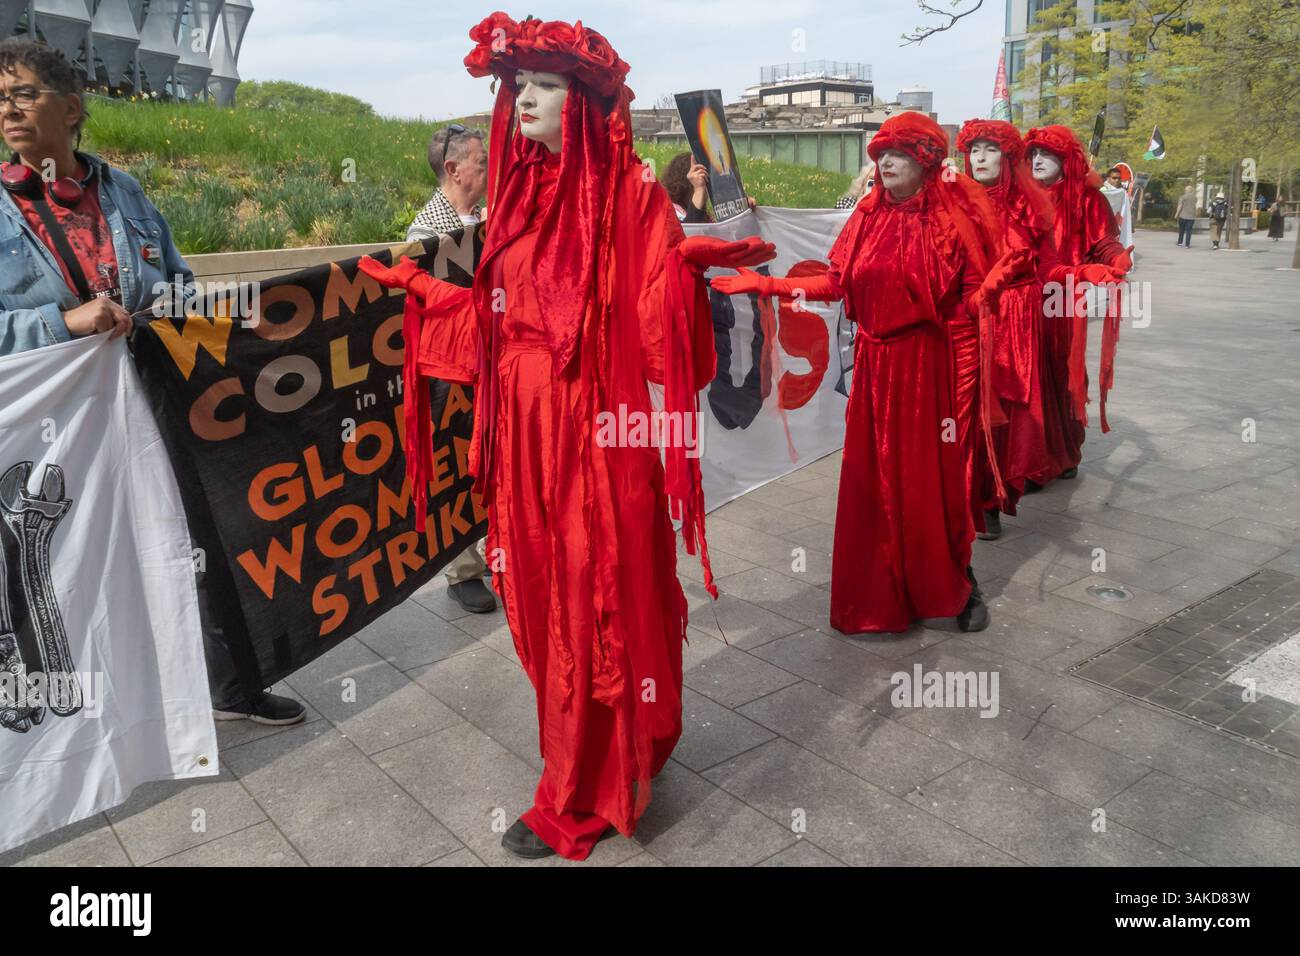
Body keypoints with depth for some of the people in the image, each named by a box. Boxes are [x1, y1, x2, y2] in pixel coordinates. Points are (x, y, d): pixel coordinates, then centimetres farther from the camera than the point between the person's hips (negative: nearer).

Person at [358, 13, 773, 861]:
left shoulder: (630, 192, -8)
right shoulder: (519, 191, 12)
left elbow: (653, 316, -16)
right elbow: (496, 315, 15)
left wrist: (687, 265, -33)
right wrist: (419, 289, 21)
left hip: (595, 428, -7)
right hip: (524, 428, 7)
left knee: (594, 599, 3)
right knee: (543, 596, 15)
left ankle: (581, 797, 22)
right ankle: (593, 756, 38)